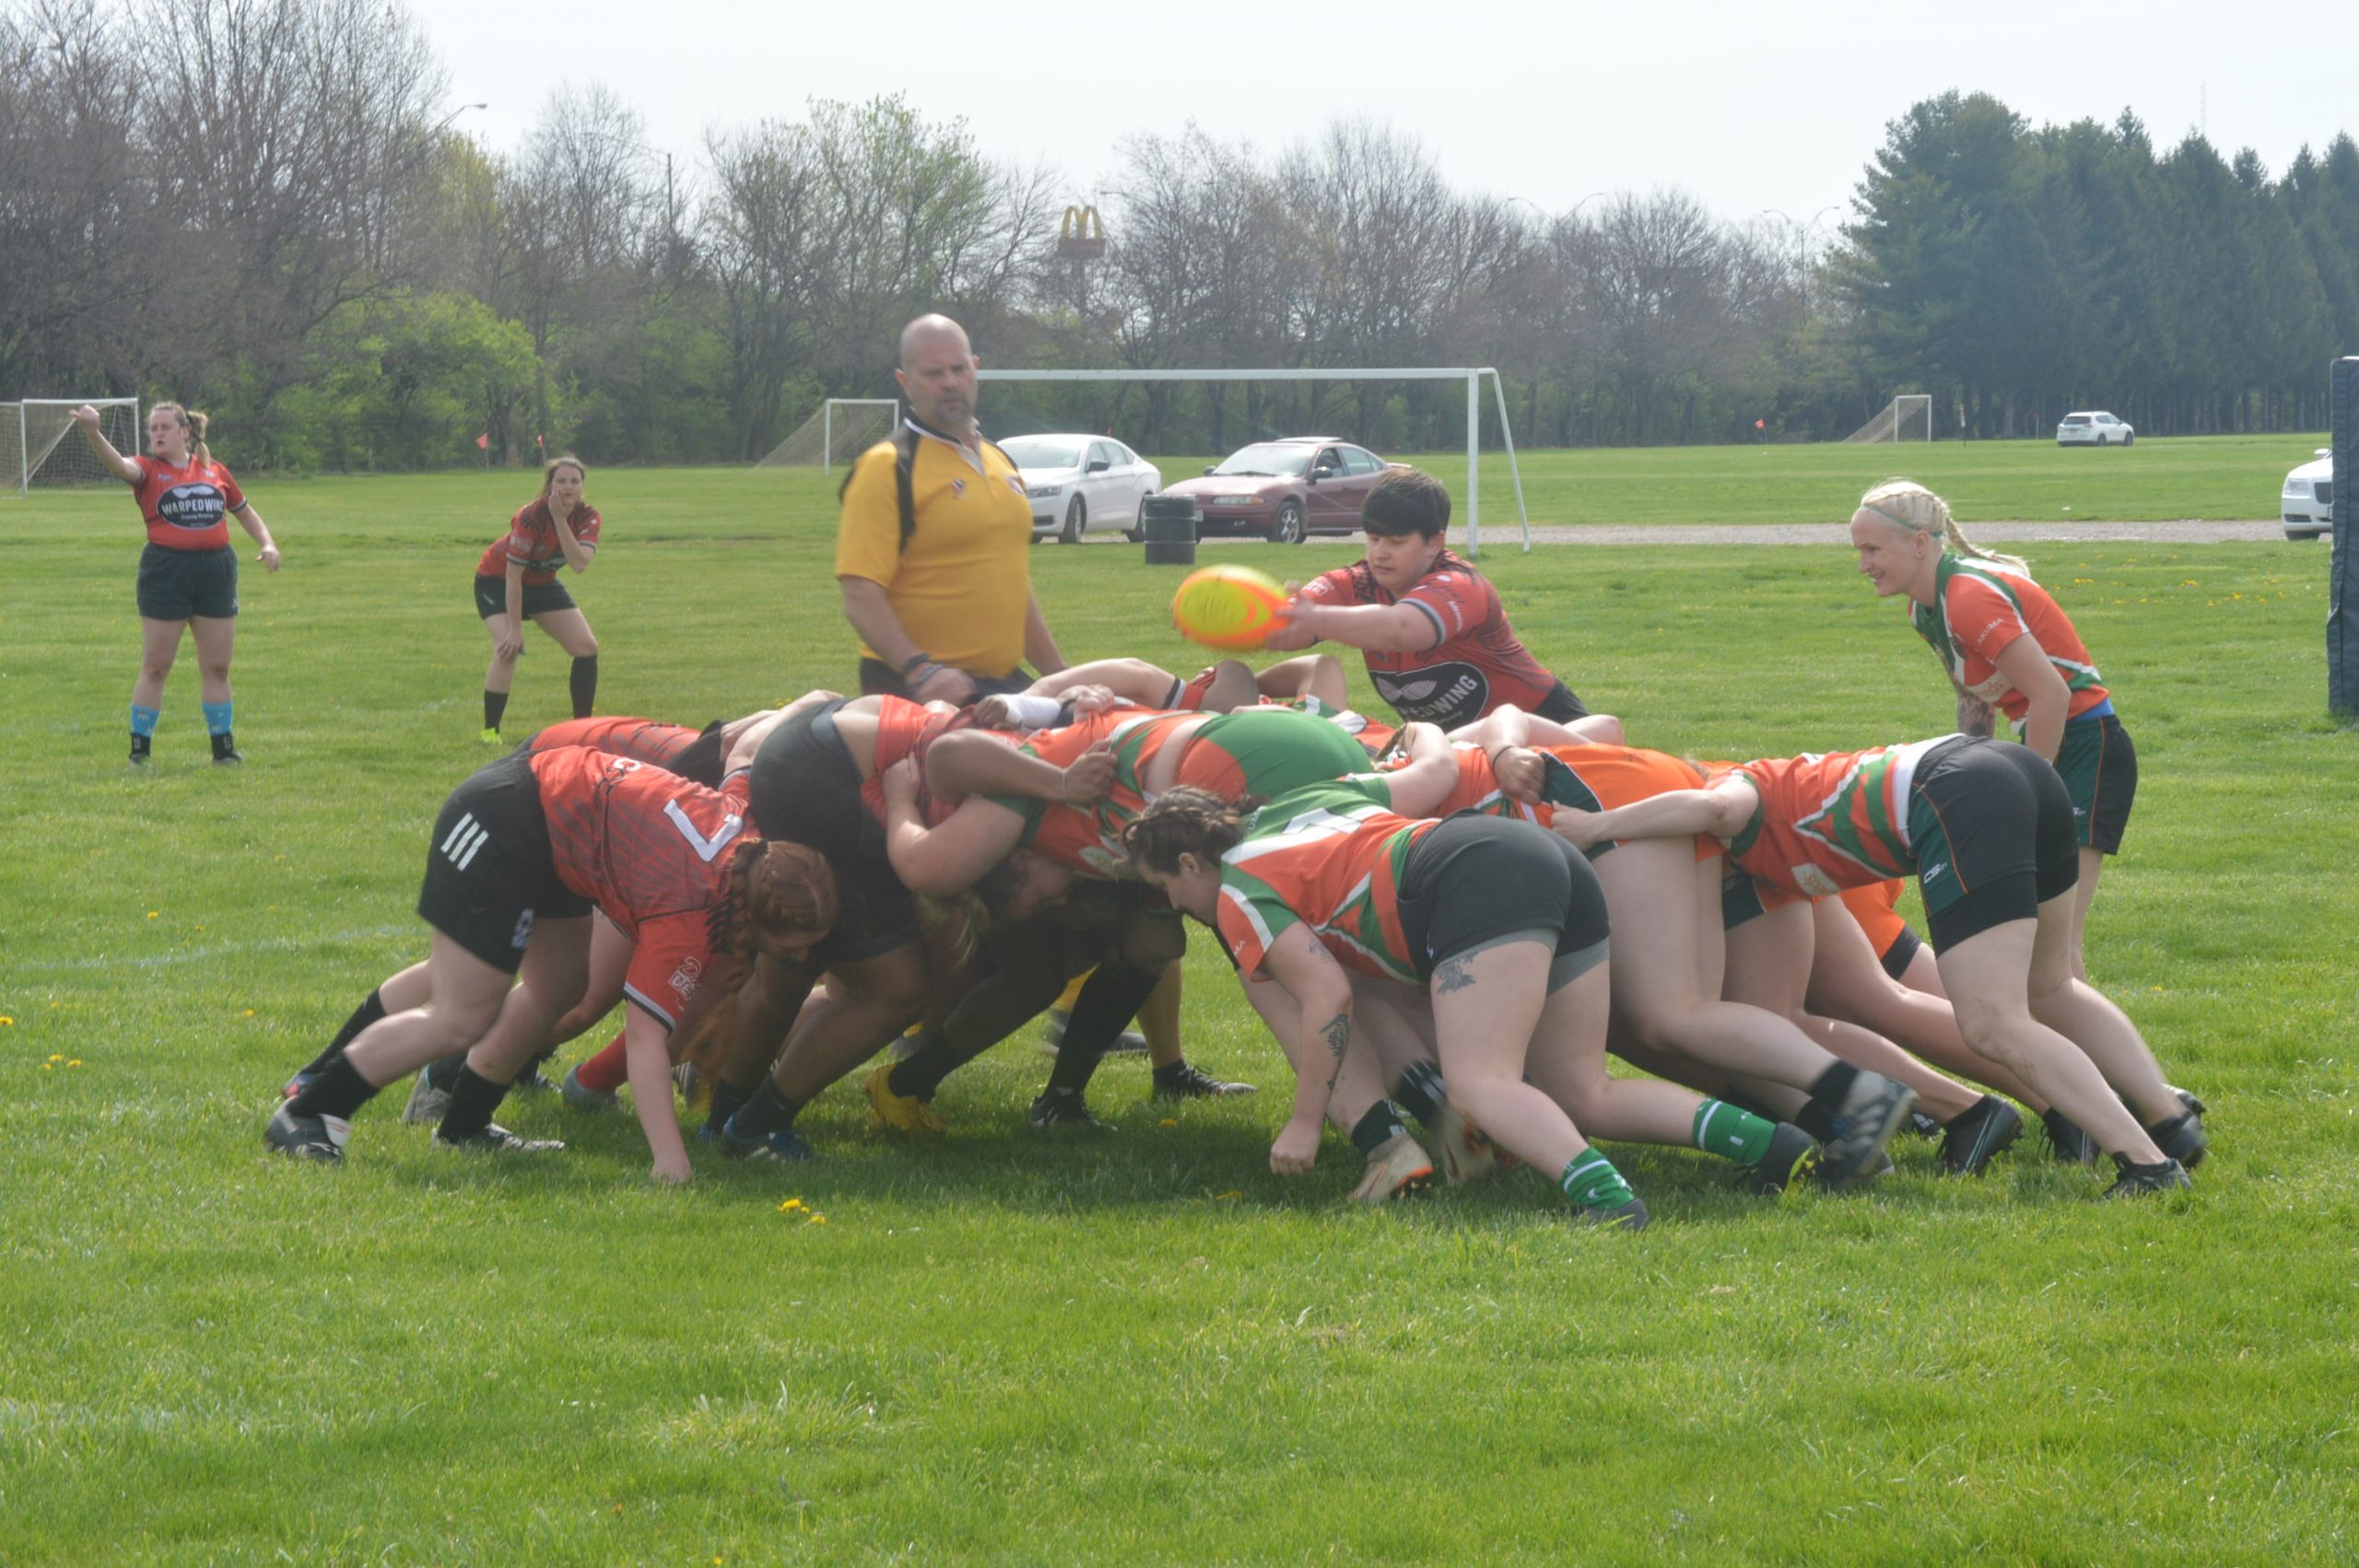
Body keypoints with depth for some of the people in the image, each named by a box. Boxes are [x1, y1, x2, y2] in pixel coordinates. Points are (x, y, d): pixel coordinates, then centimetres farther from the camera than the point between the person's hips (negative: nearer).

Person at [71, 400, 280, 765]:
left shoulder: (215, 472, 9)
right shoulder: (149, 470, -2)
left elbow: (245, 512, 23)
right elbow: (120, 466, -24)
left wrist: (267, 543, 7)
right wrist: (93, 433, -43)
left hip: (216, 572, 3)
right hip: (165, 572, -3)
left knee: (217, 667, 8)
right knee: (155, 666, 0)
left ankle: (223, 747, 18)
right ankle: (139, 749, 7)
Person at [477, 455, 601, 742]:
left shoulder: (587, 517, -17)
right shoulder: (531, 517, -32)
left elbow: (580, 563, -33)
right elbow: (513, 576, -28)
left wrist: (560, 520, -38)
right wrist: (514, 629, -26)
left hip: (542, 582, 6)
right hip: (497, 580, -6)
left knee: (587, 647, -4)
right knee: (508, 649, -27)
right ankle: (490, 731, -17)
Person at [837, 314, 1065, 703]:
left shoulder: (1000, 463, 17)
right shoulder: (887, 469, -8)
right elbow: (860, 597, -17)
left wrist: (1058, 675, 22)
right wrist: (920, 670, -29)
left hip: (1006, 686, 7)